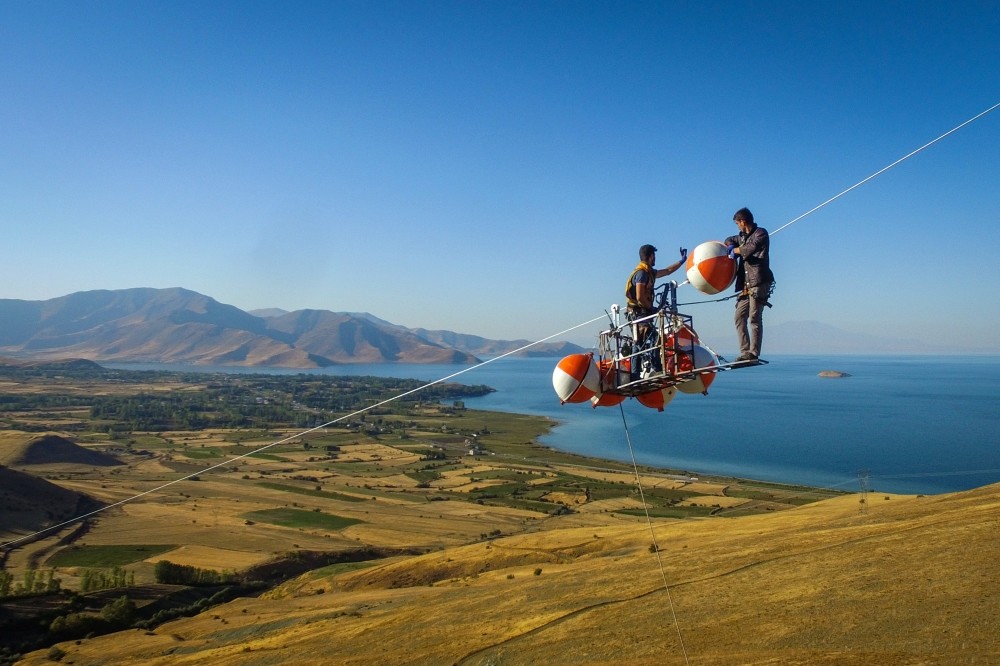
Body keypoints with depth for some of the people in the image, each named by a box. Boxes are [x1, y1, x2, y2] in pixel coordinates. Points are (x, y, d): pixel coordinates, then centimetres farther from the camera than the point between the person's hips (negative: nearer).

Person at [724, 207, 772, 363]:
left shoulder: (761, 233, -1)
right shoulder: (742, 237, 22)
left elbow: (752, 247, -20)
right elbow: (730, 240, 40)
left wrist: (735, 250, -3)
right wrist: (730, 246, 16)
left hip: (759, 283, -8)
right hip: (745, 285, 8)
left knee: (754, 318, -10)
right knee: (740, 317, 2)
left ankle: (754, 354, -9)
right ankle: (745, 352, 3)